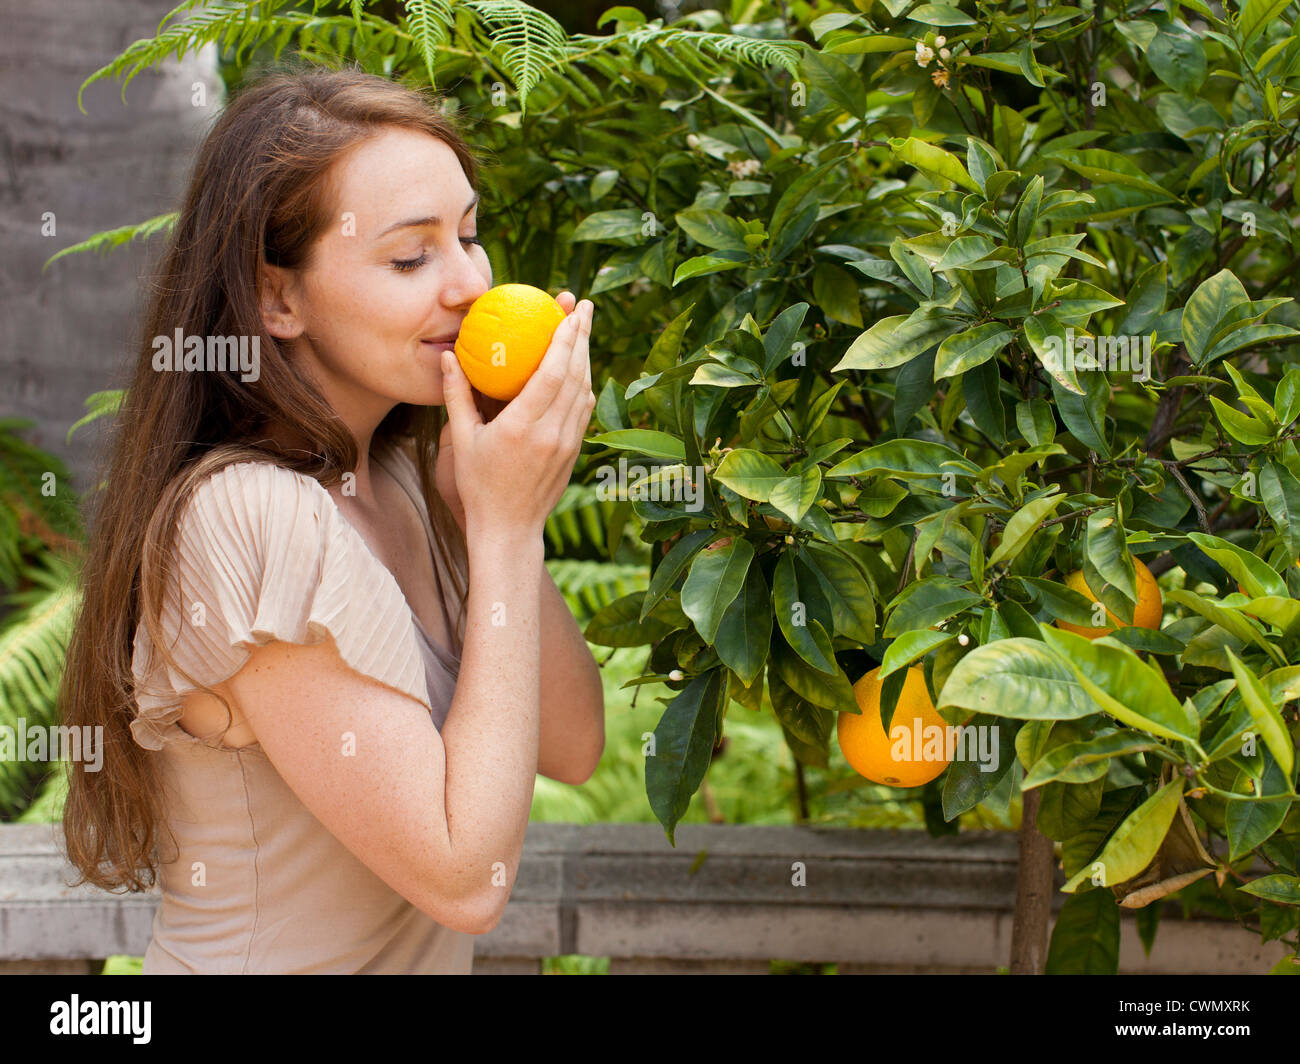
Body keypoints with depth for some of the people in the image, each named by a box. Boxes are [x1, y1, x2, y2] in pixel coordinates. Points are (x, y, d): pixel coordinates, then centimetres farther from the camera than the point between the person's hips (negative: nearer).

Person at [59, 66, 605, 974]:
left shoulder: (397, 477, 0)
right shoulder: (245, 516, -26)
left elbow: (572, 749, -2)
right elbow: (464, 878, -26)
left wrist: (497, 517, -14)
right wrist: (506, 526, -23)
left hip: (421, 959, 8)